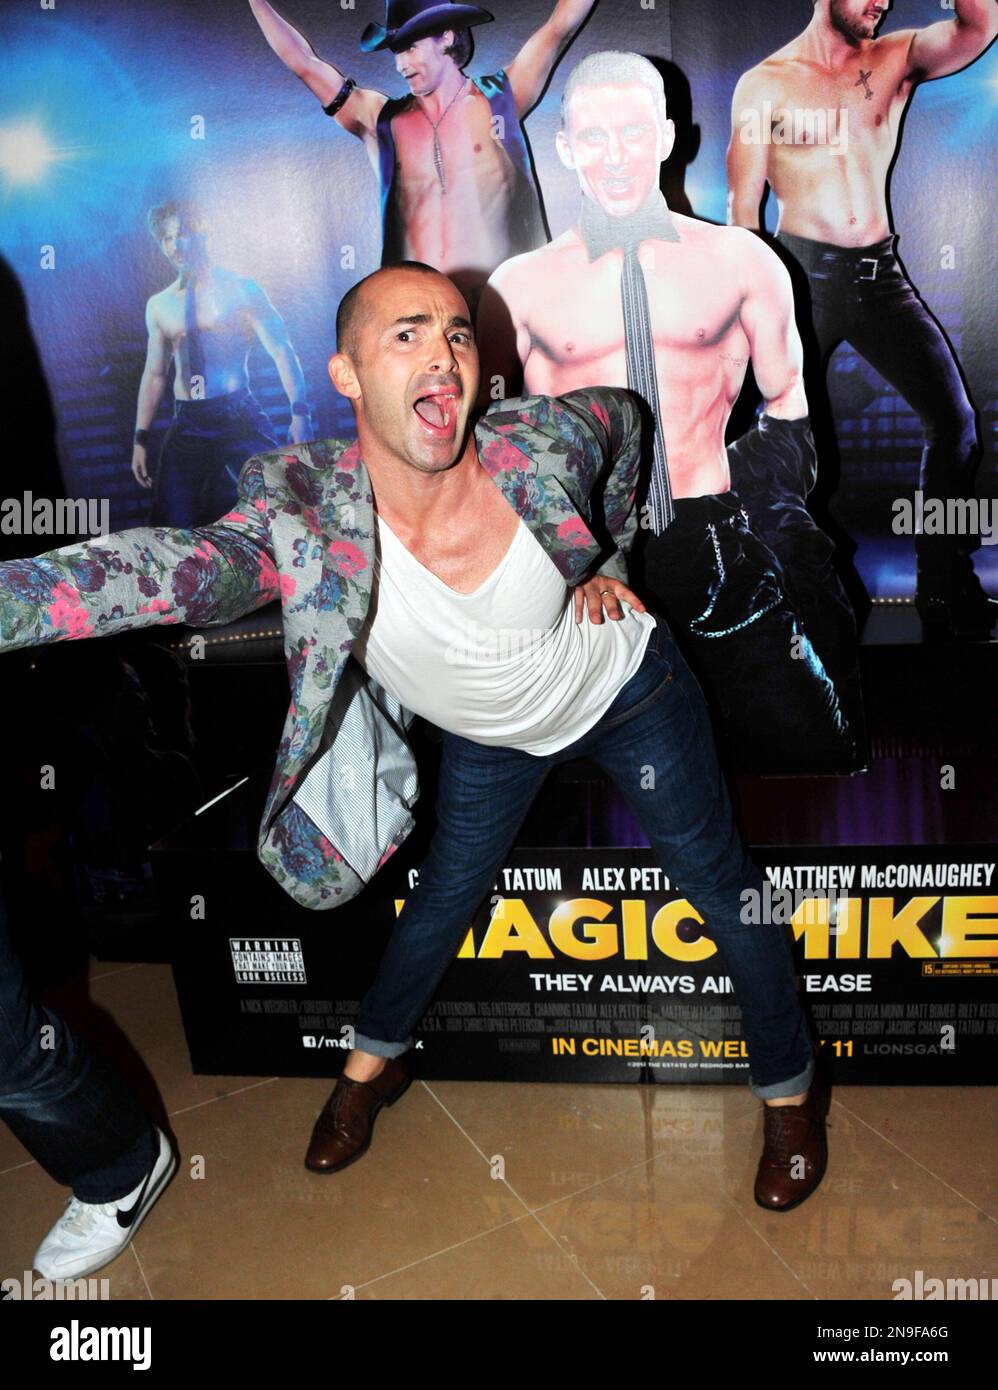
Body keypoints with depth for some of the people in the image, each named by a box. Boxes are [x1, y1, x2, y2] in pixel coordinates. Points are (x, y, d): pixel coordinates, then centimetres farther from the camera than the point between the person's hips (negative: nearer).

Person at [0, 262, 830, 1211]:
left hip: (624, 691, 0)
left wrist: (606, 559, -5)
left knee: (717, 883, 10)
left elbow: (624, 418, -5)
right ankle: (373, 1063, 48)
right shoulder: (308, 518, -33)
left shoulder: (544, 444, -29)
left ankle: (791, 1087, 36)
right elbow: (176, 569, -51)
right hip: (487, 733, 1)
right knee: (445, 894, 17)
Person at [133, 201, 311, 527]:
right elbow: (154, 373, 19)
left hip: (238, 416, -4)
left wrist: (299, 413, -18)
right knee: (172, 527, 0)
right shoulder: (159, 305, 13)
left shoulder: (239, 288, 1)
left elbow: (281, 351, -5)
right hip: (186, 426, 4)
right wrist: (141, 439, 15)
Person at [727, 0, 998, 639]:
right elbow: (743, 206, 2)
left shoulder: (897, 57, 11)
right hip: (803, 271, -3)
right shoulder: (765, 84, 3)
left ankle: (945, 586, 6)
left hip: (881, 272, 3)